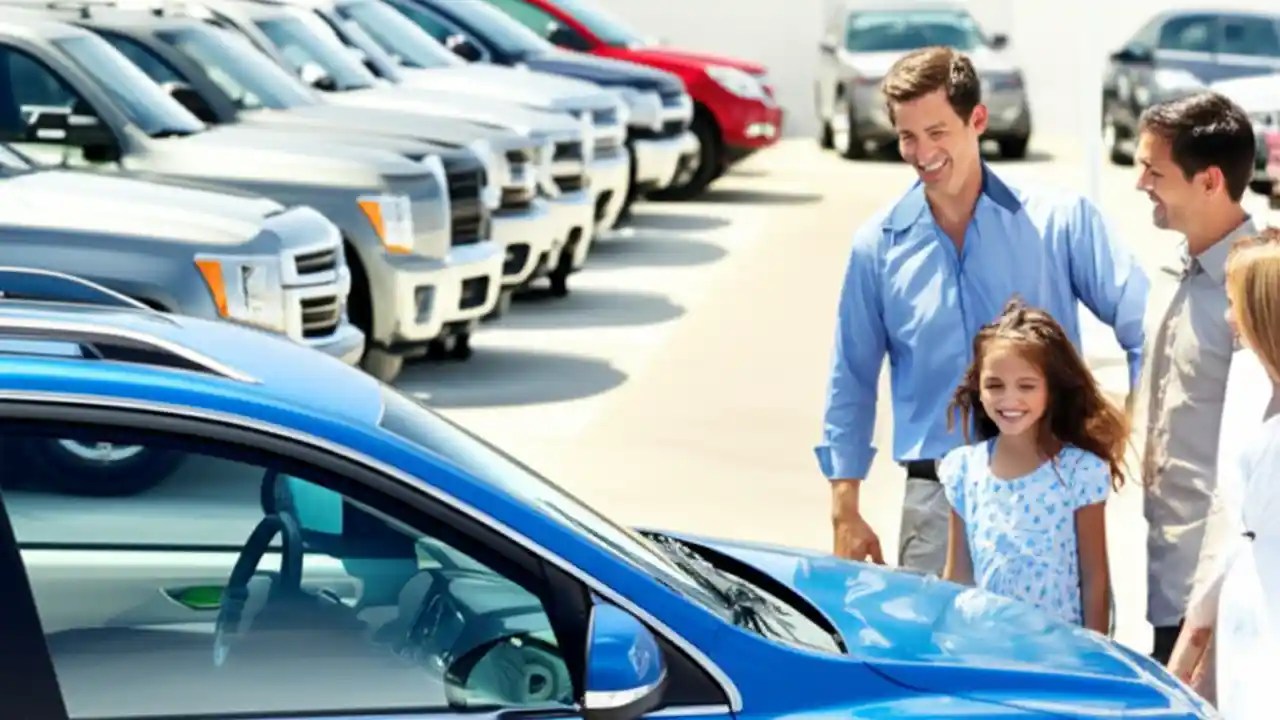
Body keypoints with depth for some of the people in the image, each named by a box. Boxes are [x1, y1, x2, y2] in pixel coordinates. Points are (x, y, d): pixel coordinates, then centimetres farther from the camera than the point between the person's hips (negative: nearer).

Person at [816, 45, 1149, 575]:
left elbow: (1143, 329, 1)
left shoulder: (1059, 219, 0)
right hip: (936, 494, 1)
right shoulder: (879, 245, 6)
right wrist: (845, 512, 7)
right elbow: (851, 386, 12)